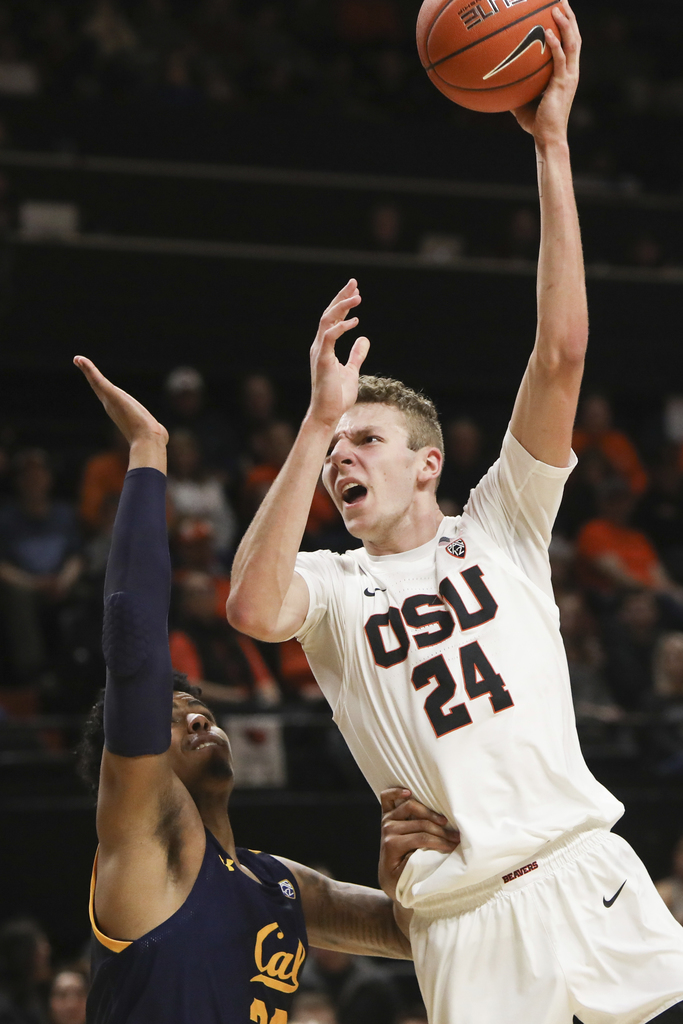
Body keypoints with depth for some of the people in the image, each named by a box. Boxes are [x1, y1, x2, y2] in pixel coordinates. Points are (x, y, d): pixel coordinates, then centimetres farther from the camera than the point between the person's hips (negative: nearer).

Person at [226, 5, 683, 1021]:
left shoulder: (499, 530, 12)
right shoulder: (331, 587, 10)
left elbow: (561, 353, 2)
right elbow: (251, 607, -15)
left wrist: (553, 143, -5)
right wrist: (317, 420, -16)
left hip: (587, 872, 1)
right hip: (463, 922, -1)